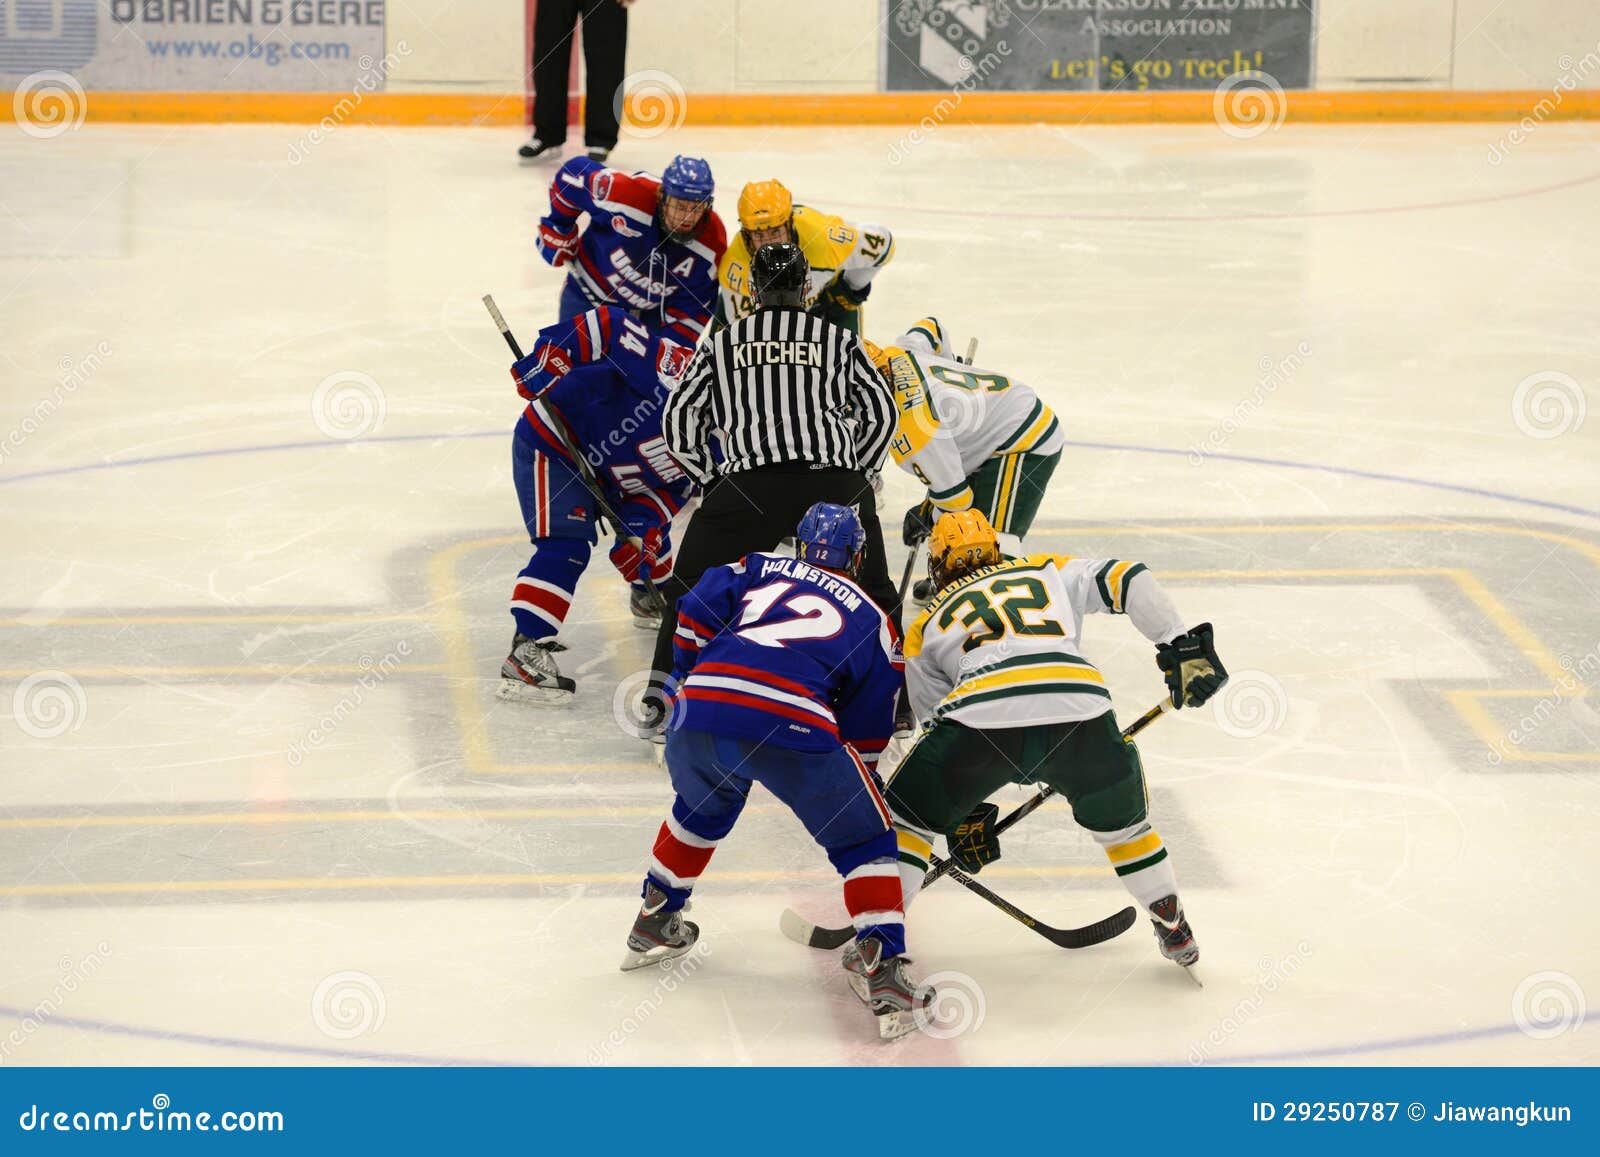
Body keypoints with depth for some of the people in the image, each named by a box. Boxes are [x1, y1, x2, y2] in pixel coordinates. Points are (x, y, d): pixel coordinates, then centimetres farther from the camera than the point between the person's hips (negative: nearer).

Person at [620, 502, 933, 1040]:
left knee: (702, 810, 35)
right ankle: (881, 966, -1)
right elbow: (866, 731, 24)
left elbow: (697, 611, 13)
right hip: (796, 725, -3)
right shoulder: (874, 622, 26)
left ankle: (654, 924, 43)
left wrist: (686, 679, 25)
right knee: (864, 839, 14)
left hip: (701, 711, 3)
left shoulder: (758, 569, 29)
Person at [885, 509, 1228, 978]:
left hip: (982, 712, -1)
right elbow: (1127, 579, 18)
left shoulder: (925, 628, 33)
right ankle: (1176, 933, 32)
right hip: (1081, 708, 1)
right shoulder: (1049, 573, 35)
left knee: (909, 812, 22)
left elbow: (936, 723, 32)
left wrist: (966, 815, 38)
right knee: (1120, 815, 30)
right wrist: (1183, 645, 17)